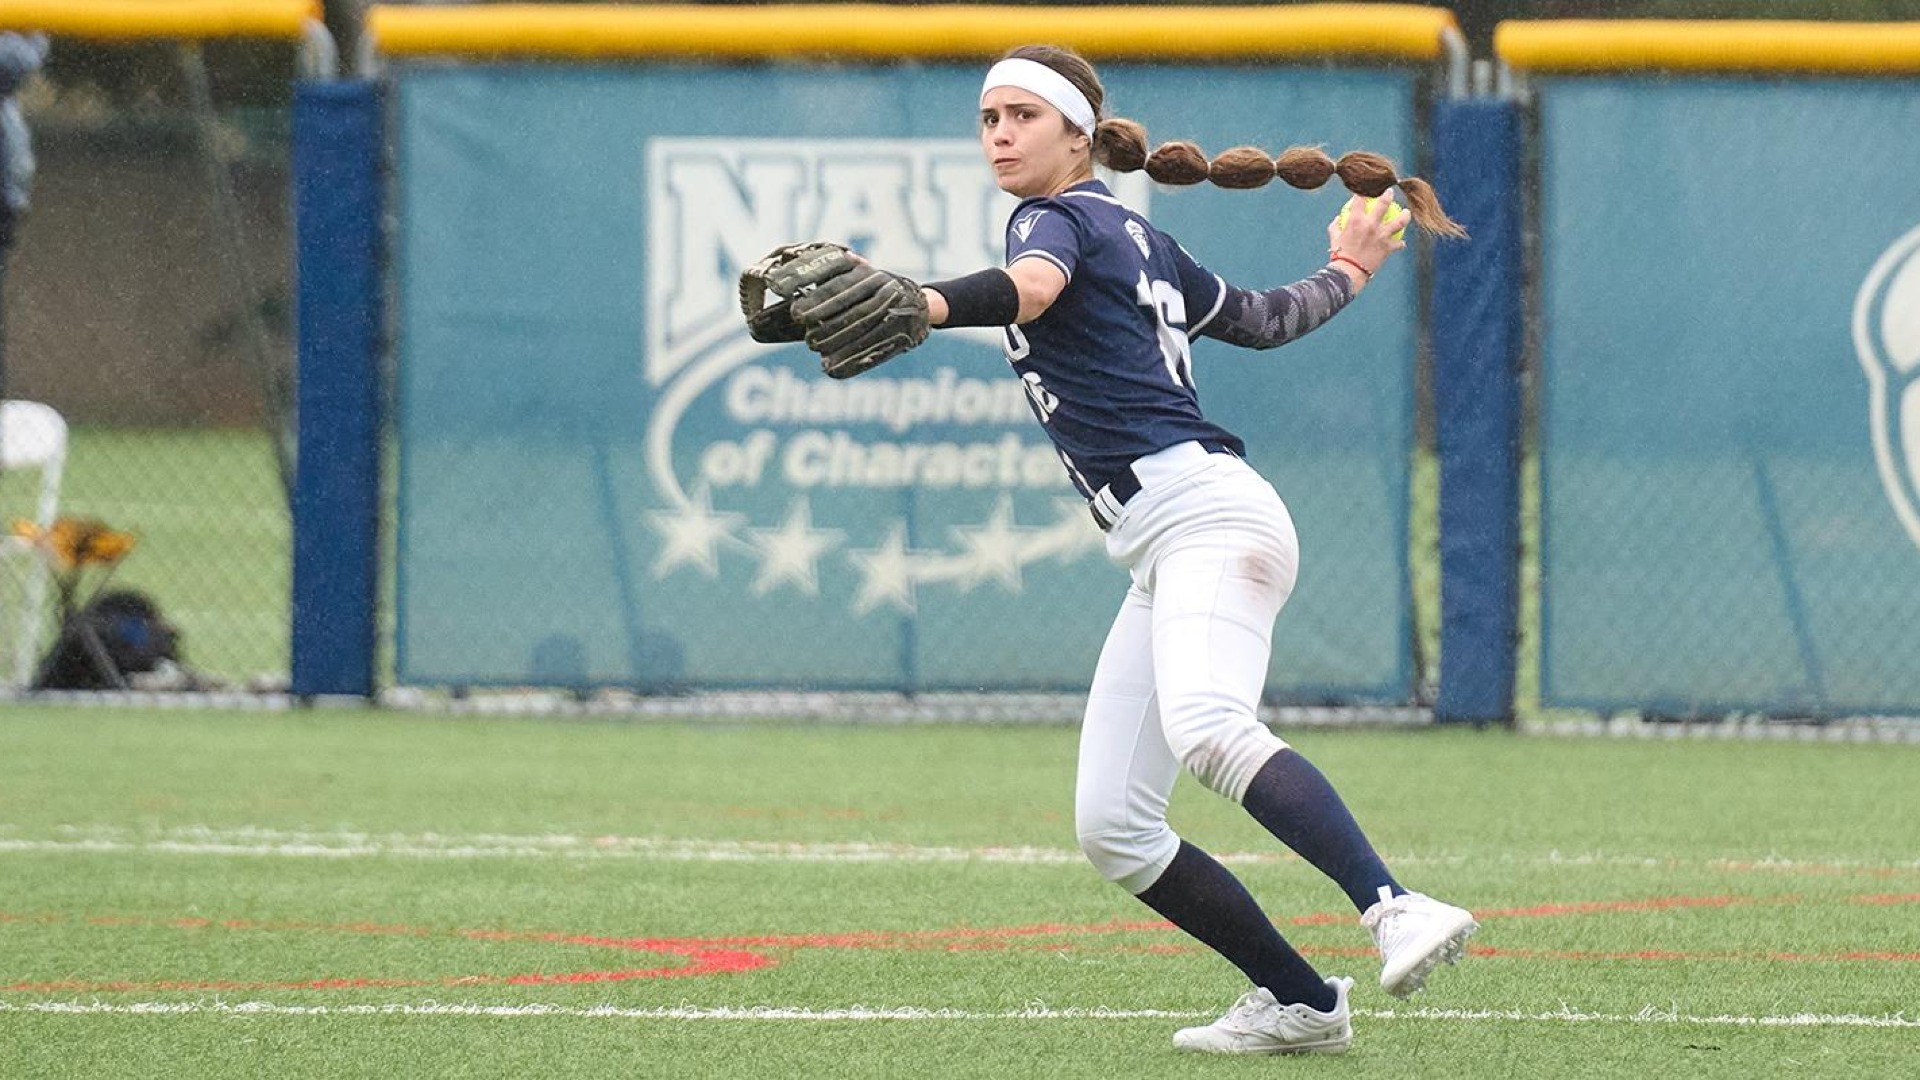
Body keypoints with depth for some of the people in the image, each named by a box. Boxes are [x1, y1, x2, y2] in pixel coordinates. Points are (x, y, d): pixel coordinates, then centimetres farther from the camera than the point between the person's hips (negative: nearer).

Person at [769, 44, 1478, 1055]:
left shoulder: (1061, 217, 0)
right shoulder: (1136, 242, 25)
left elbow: (1030, 287, -24)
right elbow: (1261, 318, 38)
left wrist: (921, 307, -45)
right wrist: (1345, 274, 60)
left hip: (1207, 515, -10)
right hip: (1163, 561, 10)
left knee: (1208, 729, -36)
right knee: (1112, 828, 5)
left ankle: (1396, 910, -52)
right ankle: (1300, 1002, 11)